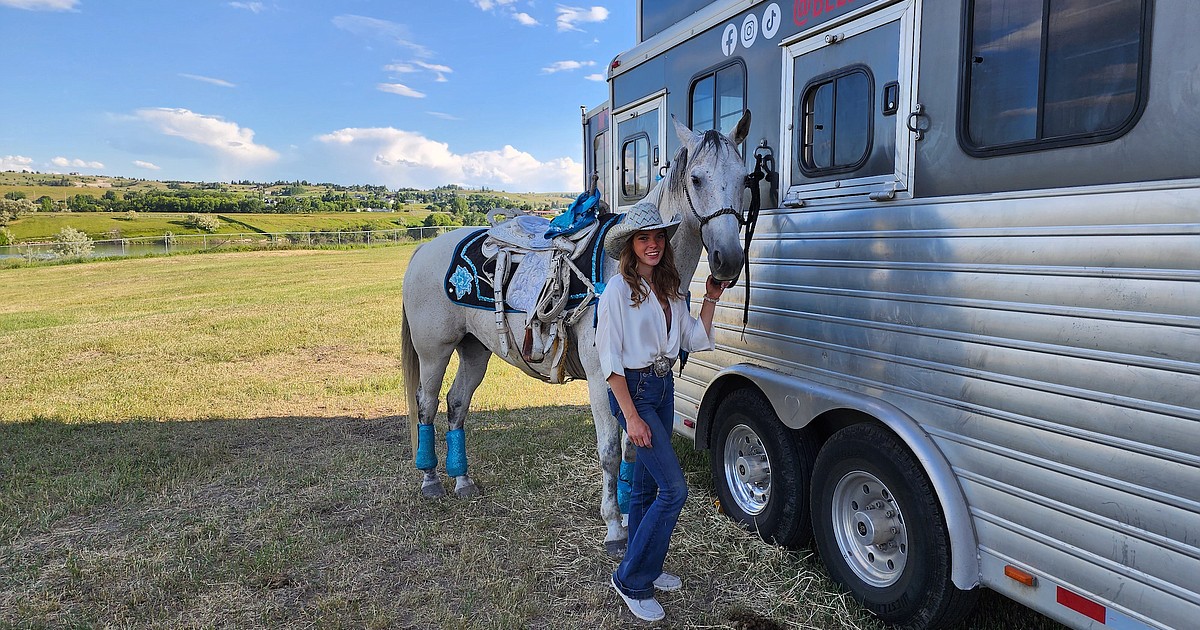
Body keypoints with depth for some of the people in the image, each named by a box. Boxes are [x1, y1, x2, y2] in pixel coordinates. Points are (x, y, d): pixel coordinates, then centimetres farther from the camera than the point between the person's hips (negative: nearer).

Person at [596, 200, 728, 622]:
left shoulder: (668, 289, 7)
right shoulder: (618, 289, -15)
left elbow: (695, 340, 7)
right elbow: (610, 358, -16)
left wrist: (711, 299, 0)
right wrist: (632, 417, -19)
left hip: (664, 387, 7)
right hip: (633, 390, -7)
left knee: (647, 484, 18)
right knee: (674, 489, -10)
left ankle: (643, 568, 34)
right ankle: (630, 581, 5)